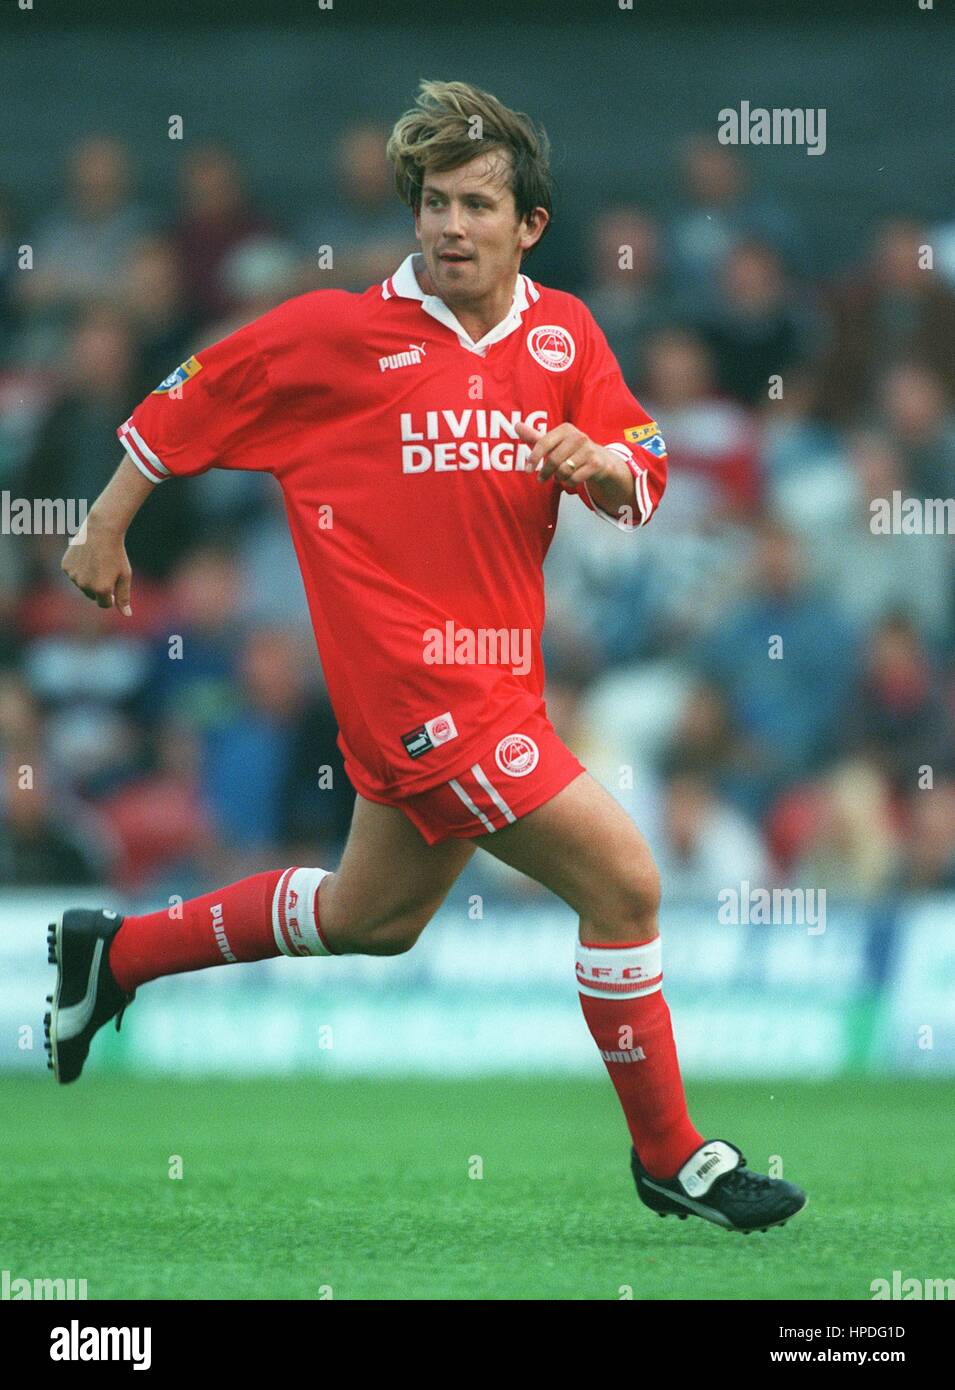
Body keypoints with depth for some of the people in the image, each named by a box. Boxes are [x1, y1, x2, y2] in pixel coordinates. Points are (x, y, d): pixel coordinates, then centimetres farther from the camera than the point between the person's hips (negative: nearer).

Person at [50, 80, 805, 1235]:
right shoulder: (337, 333, -9)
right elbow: (186, 401, 2)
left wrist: (604, 466, -16)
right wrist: (105, 530, 9)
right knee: (622, 879, -13)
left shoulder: (563, 334, 5)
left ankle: (115, 955, 41)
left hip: (497, 682, 8)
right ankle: (669, 1157, 0)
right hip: (415, 688, -8)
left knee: (373, 921, 25)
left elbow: (642, 485, 7)